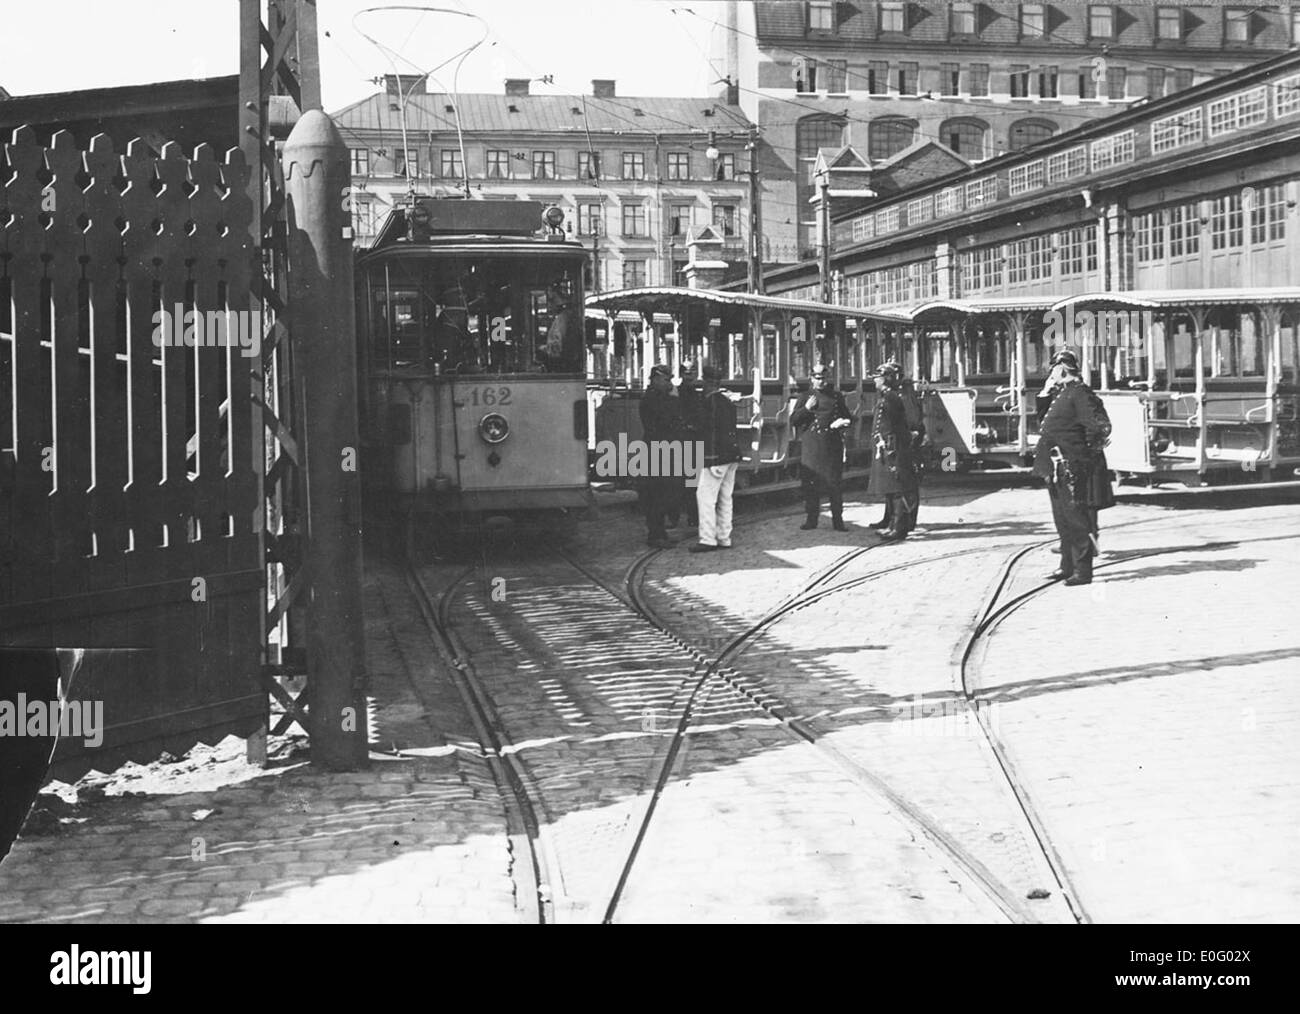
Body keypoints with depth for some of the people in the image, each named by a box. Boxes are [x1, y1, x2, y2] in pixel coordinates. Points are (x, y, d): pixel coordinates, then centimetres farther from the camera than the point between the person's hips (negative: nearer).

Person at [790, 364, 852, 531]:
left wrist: (842, 422, -7)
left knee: (833, 482, -2)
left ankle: (837, 519, 4)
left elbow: (847, 417, 16)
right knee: (810, 482, 2)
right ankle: (811, 518, 12)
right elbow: (793, 421, 5)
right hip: (810, 446, 0)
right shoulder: (806, 396, 8)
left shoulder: (836, 396, 9)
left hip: (831, 445, 0)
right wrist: (806, 408, -10)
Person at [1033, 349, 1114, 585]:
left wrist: (1090, 449, -12)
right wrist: (1045, 393, 15)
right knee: (1063, 521, 17)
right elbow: (1043, 419, 28)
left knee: (1077, 521, -7)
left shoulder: (1080, 394, -13)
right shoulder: (1061, 394, 16)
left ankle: (1082, 572, -4)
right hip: (1059, 469, 10)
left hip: (1074, 469, -10)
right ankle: (1068, 567, 27)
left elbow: (1101, 425, -20)